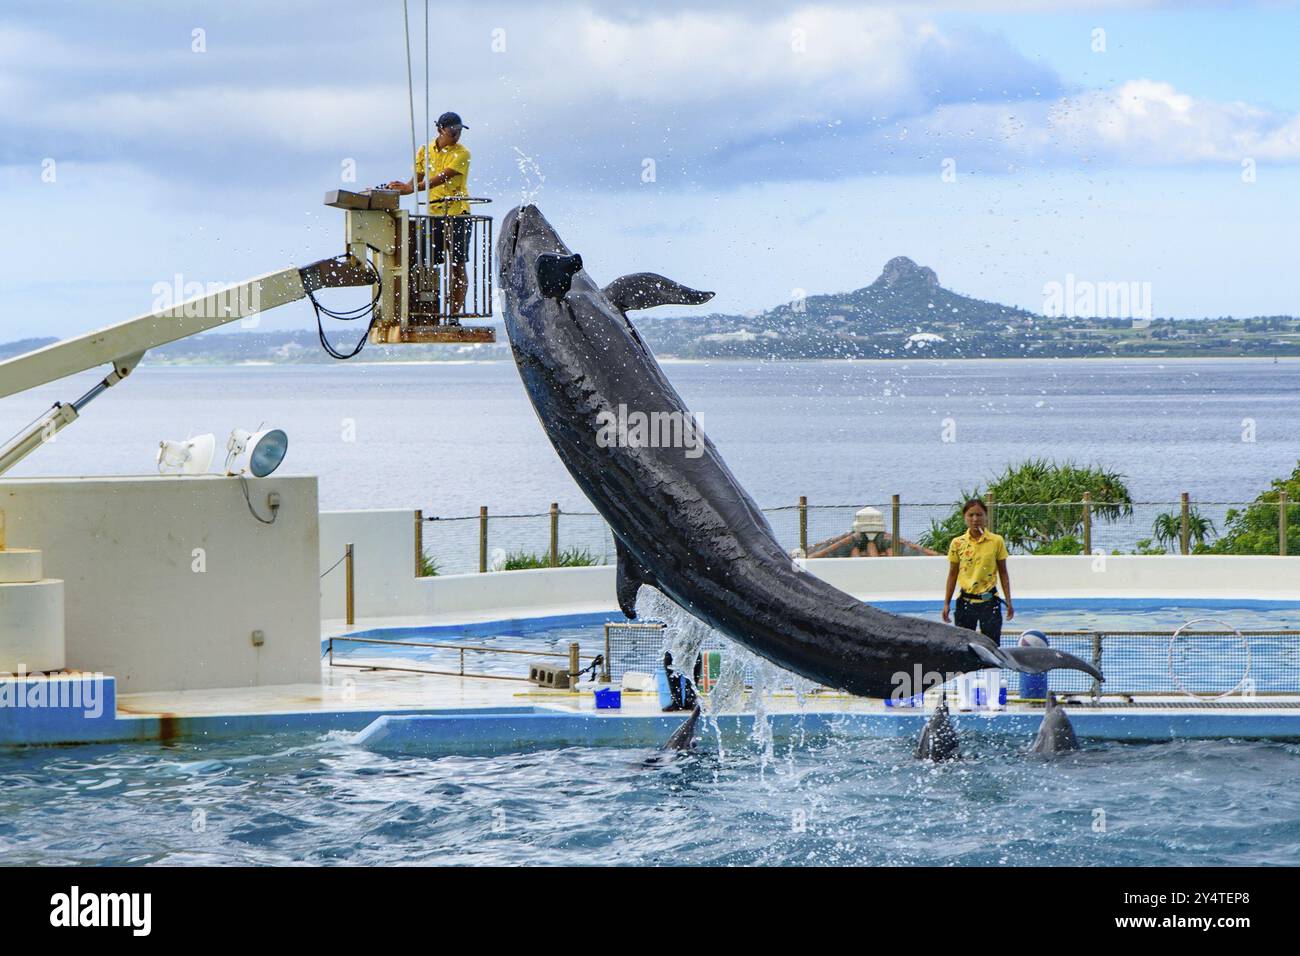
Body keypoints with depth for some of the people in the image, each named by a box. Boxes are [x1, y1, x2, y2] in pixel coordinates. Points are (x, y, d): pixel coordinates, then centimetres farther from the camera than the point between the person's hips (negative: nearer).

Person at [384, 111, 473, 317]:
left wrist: (411, 188, -28)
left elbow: (442, 178, -18)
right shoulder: (425, 151, 11)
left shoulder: (461, 154, -6)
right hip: (433, 214, 4)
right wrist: (397, 189, -7)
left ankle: (454, 313, -2)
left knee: (458, 266, -4)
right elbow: (417, 179, 14)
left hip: (457, 214, -4)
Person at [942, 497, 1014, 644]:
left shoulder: (996, 541, -1)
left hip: (989, 601, -1)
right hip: (966, 602, 1)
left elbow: (1003, 573, 5)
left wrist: (1008, 602, 2)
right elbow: (952, 575, 8)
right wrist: (946, 603, 6)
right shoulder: (958, 543, 2)